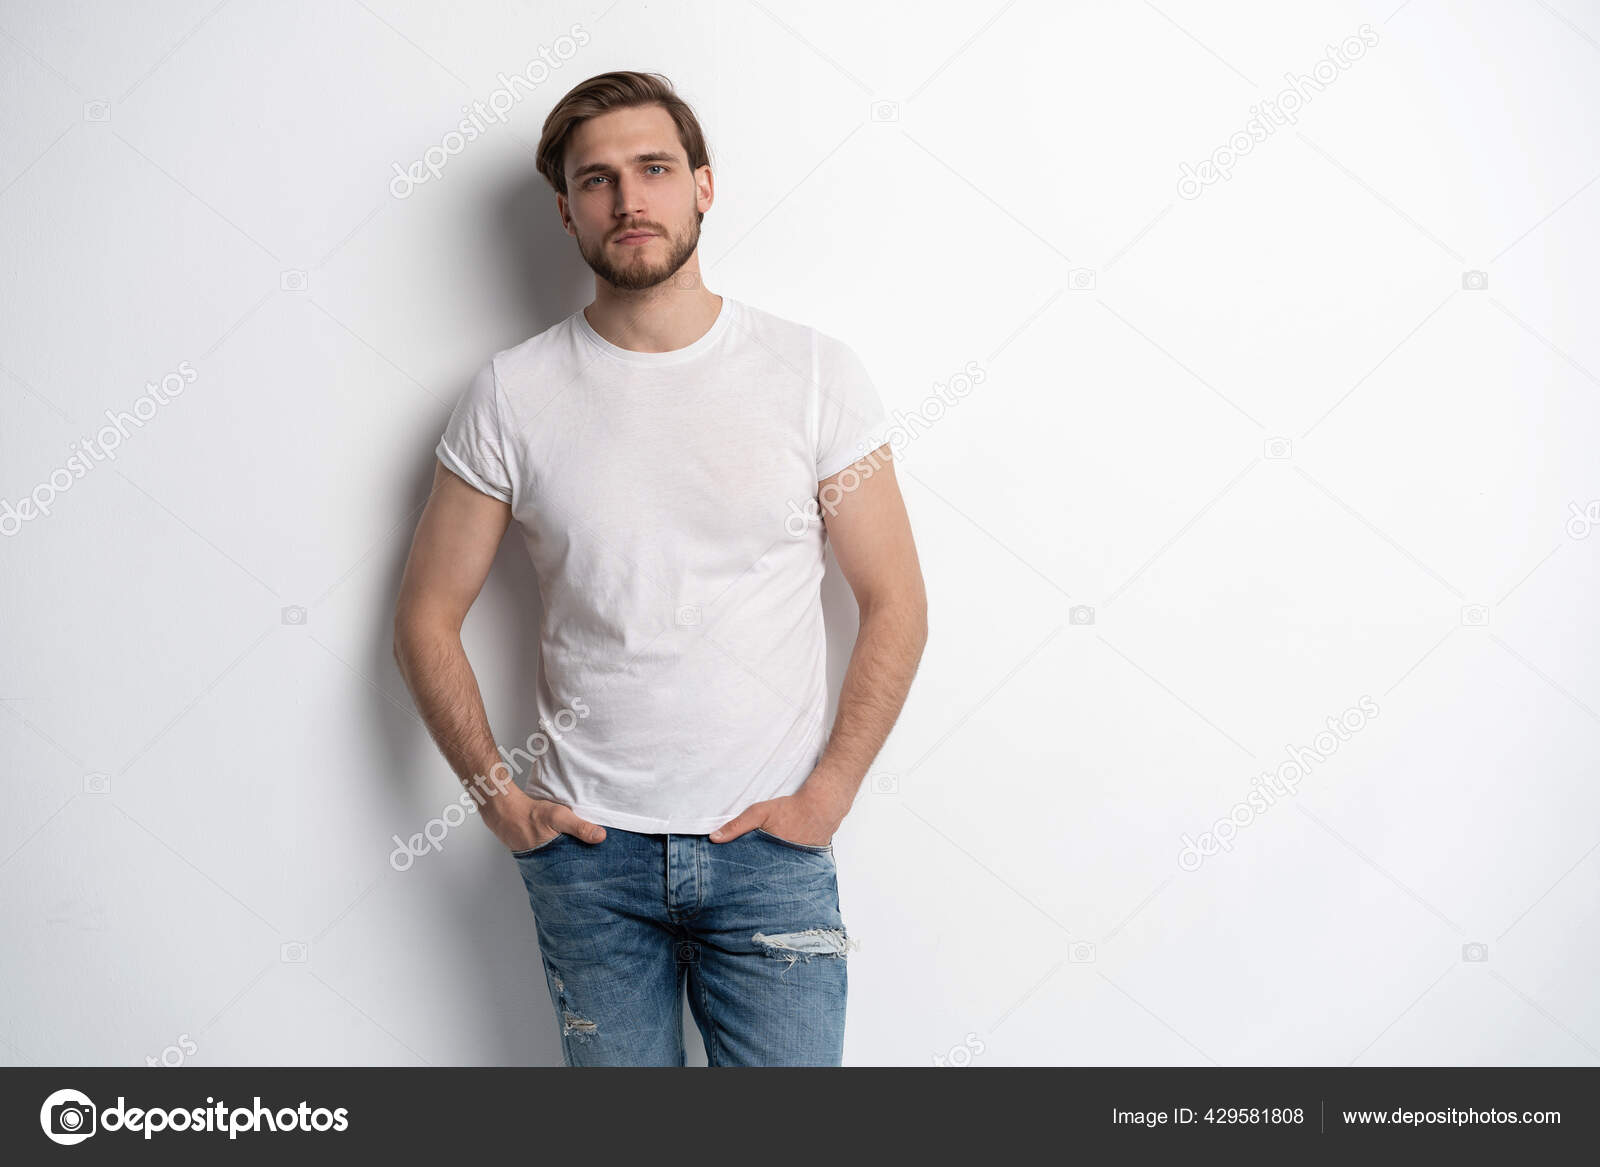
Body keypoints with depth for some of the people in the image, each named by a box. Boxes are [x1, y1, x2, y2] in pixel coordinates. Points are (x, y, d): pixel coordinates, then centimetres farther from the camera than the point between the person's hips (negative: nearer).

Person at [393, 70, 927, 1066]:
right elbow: (428, 619, 6)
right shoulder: (513, 395, -1)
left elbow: (896, 607, 0)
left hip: (769, 845, 0)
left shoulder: (814, 371, -2)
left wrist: (826, 795, -6)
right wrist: (500, 796, -2)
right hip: (588, 845, 1)